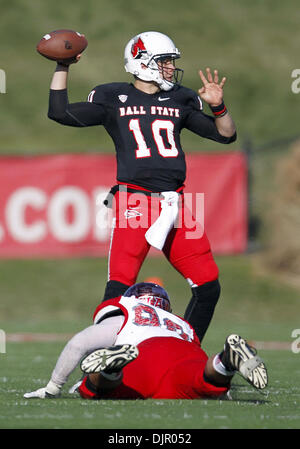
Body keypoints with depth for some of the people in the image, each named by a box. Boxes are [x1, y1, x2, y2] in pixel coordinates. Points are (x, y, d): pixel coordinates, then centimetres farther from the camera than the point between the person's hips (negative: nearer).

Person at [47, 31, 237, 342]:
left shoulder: (180, 101, 17)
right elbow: (60, 113, 3)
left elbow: (226, 135, 18)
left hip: (174, 204, 4)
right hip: (134, 202, -4)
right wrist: (63, 67, -1)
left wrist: (217, 106, -1)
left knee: (208, 287, 1)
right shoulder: (114, 99, 8)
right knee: (119, 288, -15)